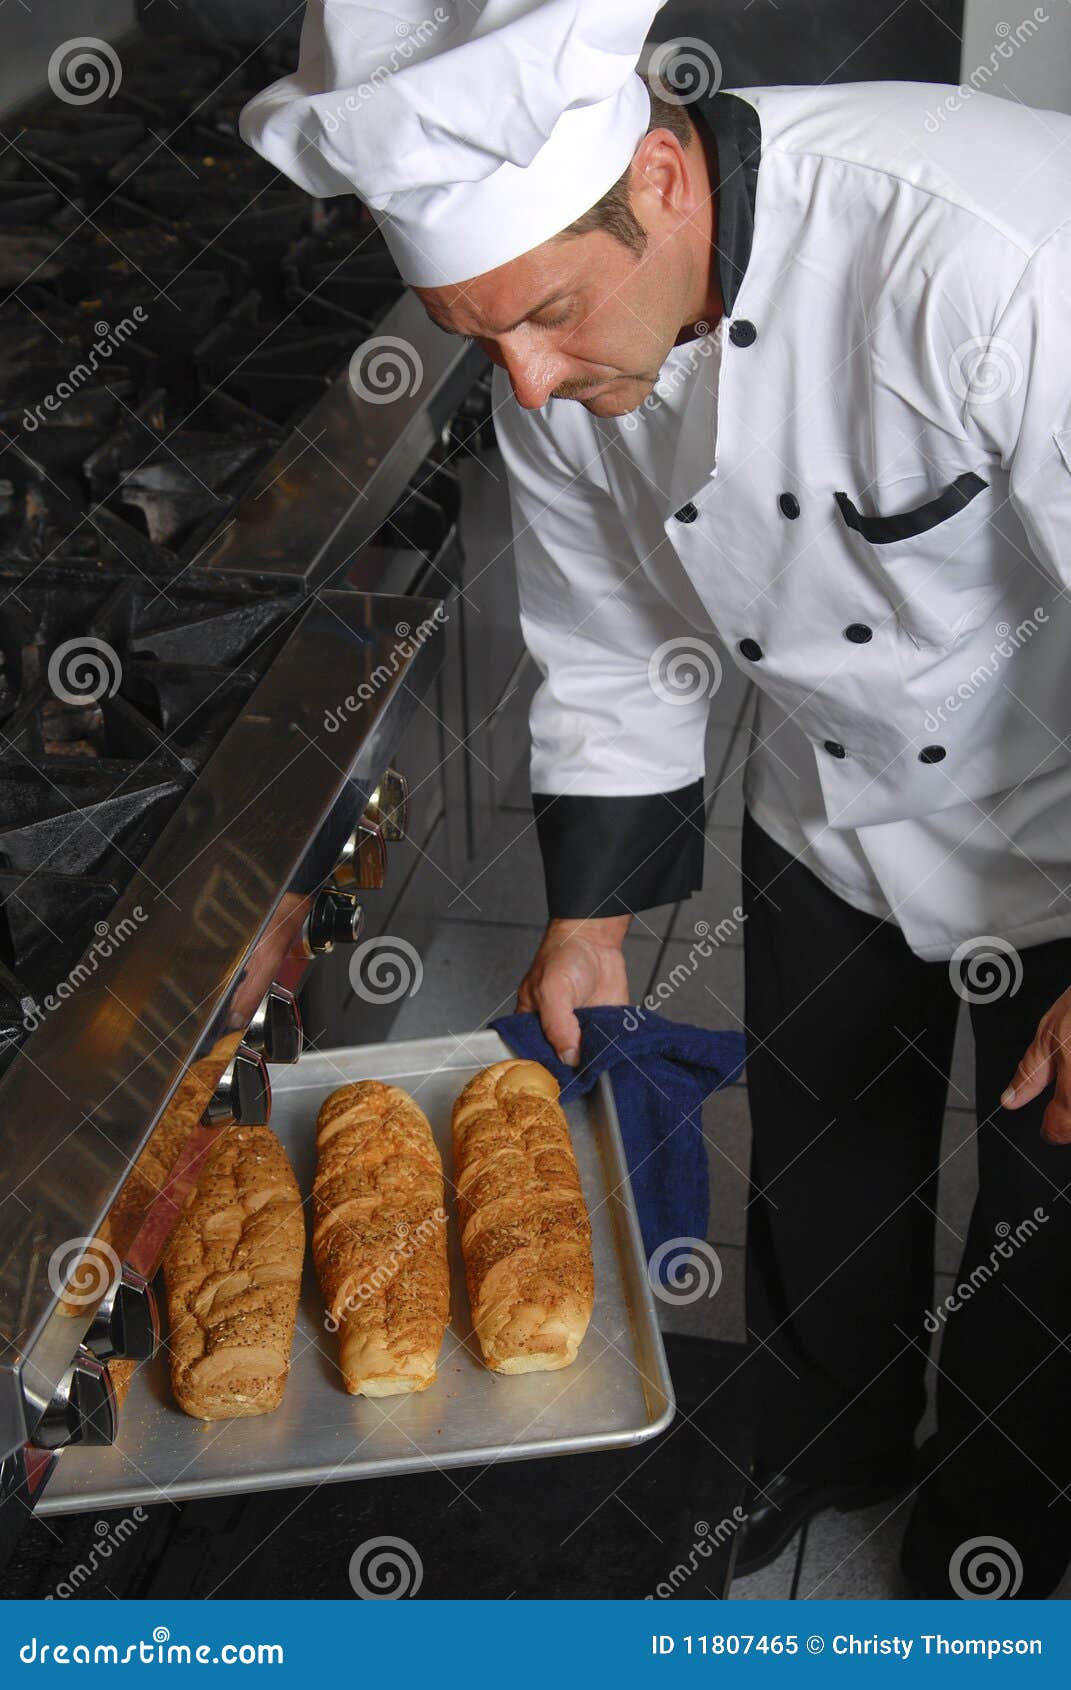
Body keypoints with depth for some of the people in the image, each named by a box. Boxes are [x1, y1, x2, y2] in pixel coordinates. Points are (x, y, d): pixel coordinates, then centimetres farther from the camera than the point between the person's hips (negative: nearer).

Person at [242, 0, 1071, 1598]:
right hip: (832, 807, 5)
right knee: (816, 1165, 21)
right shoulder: (563, 348, -16)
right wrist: (590, 913, 1)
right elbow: (611, 648, -1)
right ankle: (817, 1450, 51)